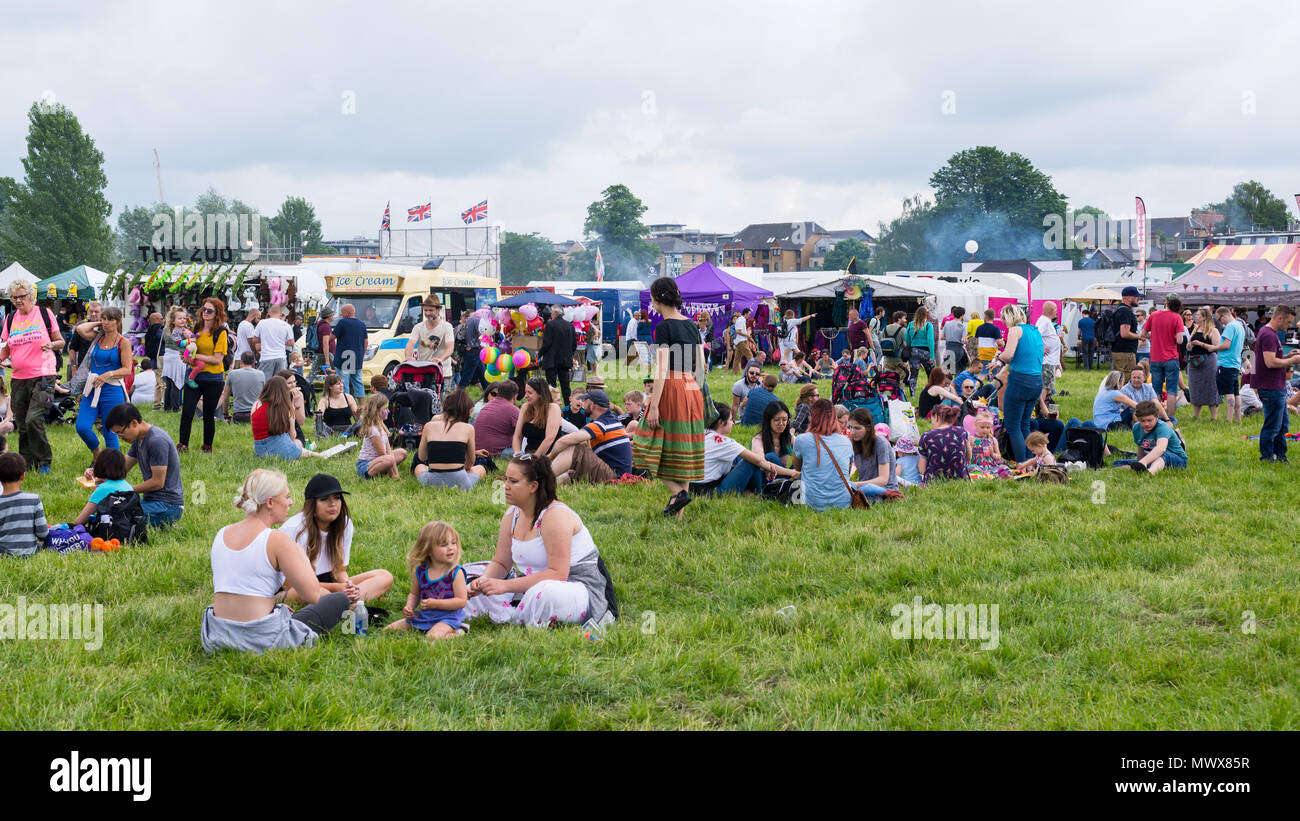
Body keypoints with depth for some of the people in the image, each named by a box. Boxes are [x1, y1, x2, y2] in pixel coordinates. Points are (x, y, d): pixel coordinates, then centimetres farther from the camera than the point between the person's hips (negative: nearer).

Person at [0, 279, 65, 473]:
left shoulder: (44, 313, 0)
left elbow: (60, 342, 6)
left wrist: (52, 345, -16)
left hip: (43, 376, -5)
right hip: (19, 379, 5)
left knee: (33, 419, -18)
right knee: (22, 426, 7)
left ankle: (44, 462, -3)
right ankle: (26, 465, 19)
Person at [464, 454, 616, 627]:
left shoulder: (555, 516, -21)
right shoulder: (512, 515, 5)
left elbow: (558, 573, -27)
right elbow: (500, 563, 11)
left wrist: (506, 585, -30)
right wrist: (483, 581, -13)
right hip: (532, 586, 8)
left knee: (547, 593, -43)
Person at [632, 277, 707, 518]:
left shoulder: (664, 327, -11)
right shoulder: (691, 325, 11)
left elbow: (662, 369, -17)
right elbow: (701, 365, 14)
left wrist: (653, 406, -18)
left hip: (671, 389, -8)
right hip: (692, 389, 8)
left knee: (656, 446, 2)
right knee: (684, 449, 9)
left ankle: (678, 491, -14)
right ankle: (678, 511, 12)